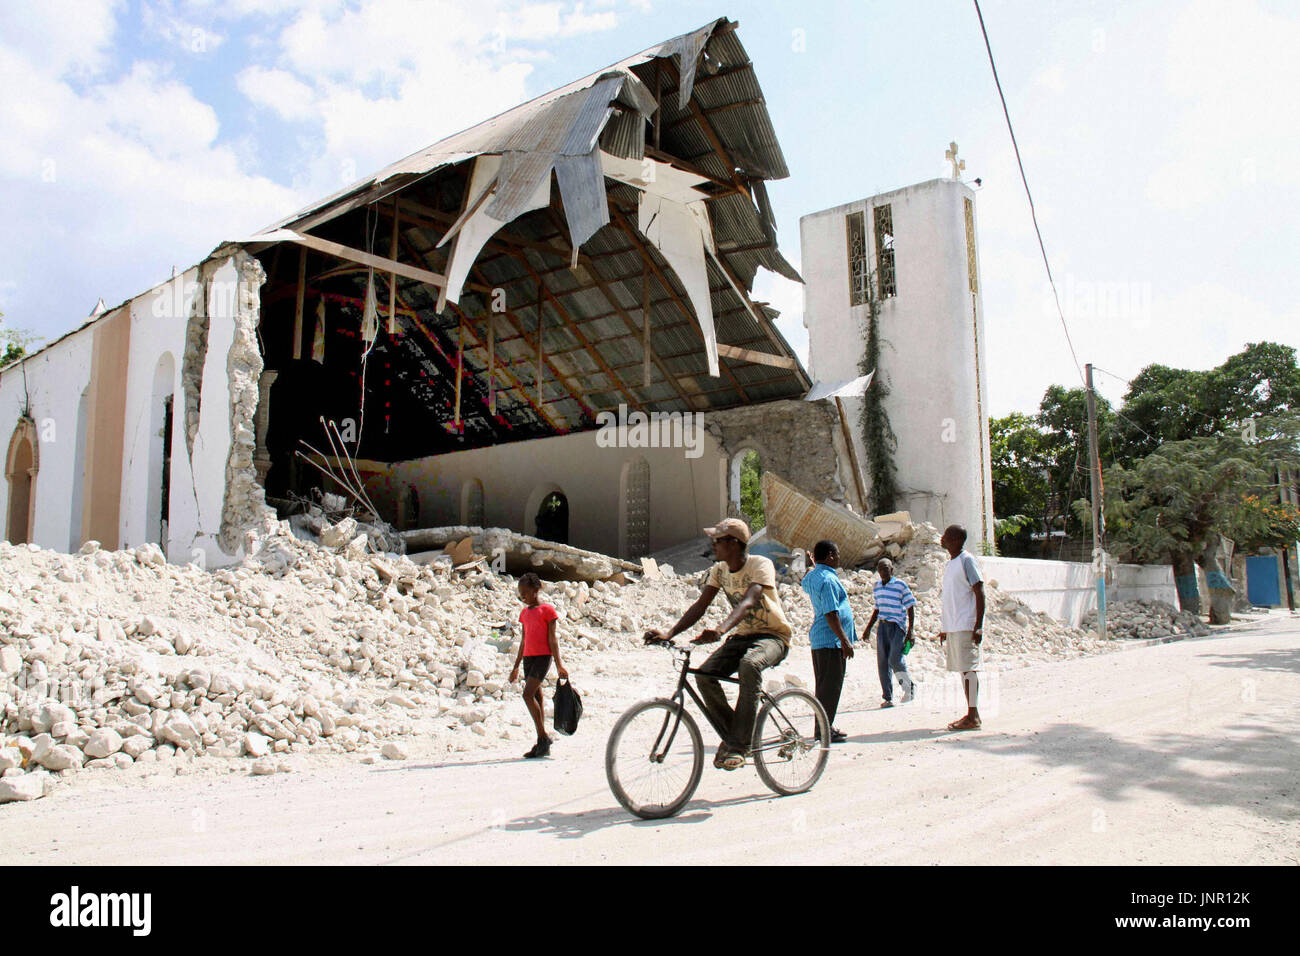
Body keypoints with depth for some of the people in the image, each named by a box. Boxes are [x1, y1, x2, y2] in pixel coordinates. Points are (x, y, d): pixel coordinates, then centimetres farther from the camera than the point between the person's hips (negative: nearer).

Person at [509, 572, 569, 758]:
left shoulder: (547, 610, -4)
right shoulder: (524, 613, 16)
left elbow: (552, 638, -6)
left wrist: (558, 664, -9)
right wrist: (516, 666, 21)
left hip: (543, 656, -7)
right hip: (528, 658, 7)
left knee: (528, 694, -18)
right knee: (536, 699, 6)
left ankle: (543, 737, -10)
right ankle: (542, 744, 9)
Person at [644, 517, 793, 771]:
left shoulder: (760, 565, -19)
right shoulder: (719, 570, 1)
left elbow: (748, 601, -36)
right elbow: (700, 606, -4)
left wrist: (721, 629, -53)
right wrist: (670, 633, -19)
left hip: (773, 636, -6)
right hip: (743, 636, 6)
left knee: (749, 665, -38)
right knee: (705, 674, -19)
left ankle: (738, 746, -29)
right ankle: (731, 736, 0)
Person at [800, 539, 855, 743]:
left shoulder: (812, 575, 12)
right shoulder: (828, 579, -17)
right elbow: (831, 614, -22)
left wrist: (812, 564, 46)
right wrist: (845, 641, -21)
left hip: (818, 638, 10)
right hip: (831, 640, -10)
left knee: (824, 685, 16)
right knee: (830, 686, -5)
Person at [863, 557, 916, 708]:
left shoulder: (901, 585, -6)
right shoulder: (877, 587, 12)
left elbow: (910, 608, -5)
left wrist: (910, 631, -11)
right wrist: (869, 627, 18)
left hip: (898, 626, -6)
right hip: (883, 626, 6)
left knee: (895, 659, -15)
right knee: (882, 663, 2)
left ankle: (909, 686, 12)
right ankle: (888, 698, 9)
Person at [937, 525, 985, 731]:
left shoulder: (967, 561, -9)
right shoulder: (950, 563, 18)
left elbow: (980, 594, -13)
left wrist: (978, 626, -19)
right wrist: (945, 628, 22)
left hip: (966, 626, -9)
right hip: (953, 627, 9)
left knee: (968, 668, -7)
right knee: (962, 669, 10)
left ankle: (973, 717, -4)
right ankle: (971, 714, 15)